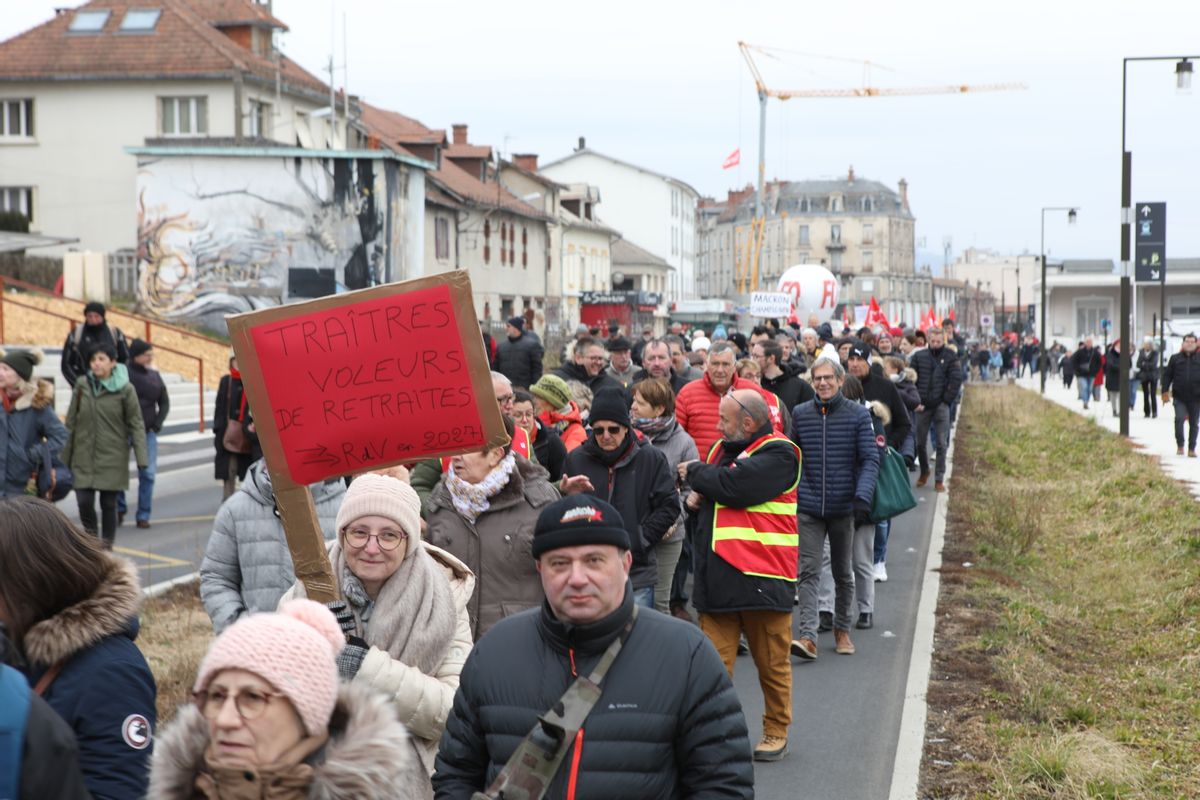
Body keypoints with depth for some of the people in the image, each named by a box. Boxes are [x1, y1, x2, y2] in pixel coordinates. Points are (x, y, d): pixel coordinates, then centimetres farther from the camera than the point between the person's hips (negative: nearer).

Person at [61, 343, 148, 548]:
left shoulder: (125, 389, -5)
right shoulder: (81, 385, 2)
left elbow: (136, 425, -4)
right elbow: (71, 422, 6)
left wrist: (142, 458, -11)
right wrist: (65, 457, 6)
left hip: (112, 457, -2)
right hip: (84, 456, 2)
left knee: (108, 504, 2)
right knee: (84, 501, -4)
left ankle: (107, 546, 16)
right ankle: (90, 535, 23)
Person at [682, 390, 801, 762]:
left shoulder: (777, 454, -9)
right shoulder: (723, 448, 16)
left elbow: (734, 486, -22)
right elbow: (709, 493, 27)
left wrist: (695, 472, -5)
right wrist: (697, 494, 2)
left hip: (761, 577, -6)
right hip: (717, 578, 6)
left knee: (772, 664, 7)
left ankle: (776, 733, 22)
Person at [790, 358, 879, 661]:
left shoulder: (858, 415, -2)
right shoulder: (800, 414, 3)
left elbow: (870, 459, -6)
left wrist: (863, 496, -19)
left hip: (844, 508, 0)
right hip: (808, 507, 0)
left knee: (844, 573, 13)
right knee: (808, 572, -10)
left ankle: (842, 630, 29)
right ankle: (807, 637, -16)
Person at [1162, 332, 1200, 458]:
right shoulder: (1175, 358, 5)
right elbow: (1167, 375, 7)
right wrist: (1165, 392, 0)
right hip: (1179, 397, -1)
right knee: (1179, 419, -16)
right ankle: (1180, 446, -3)